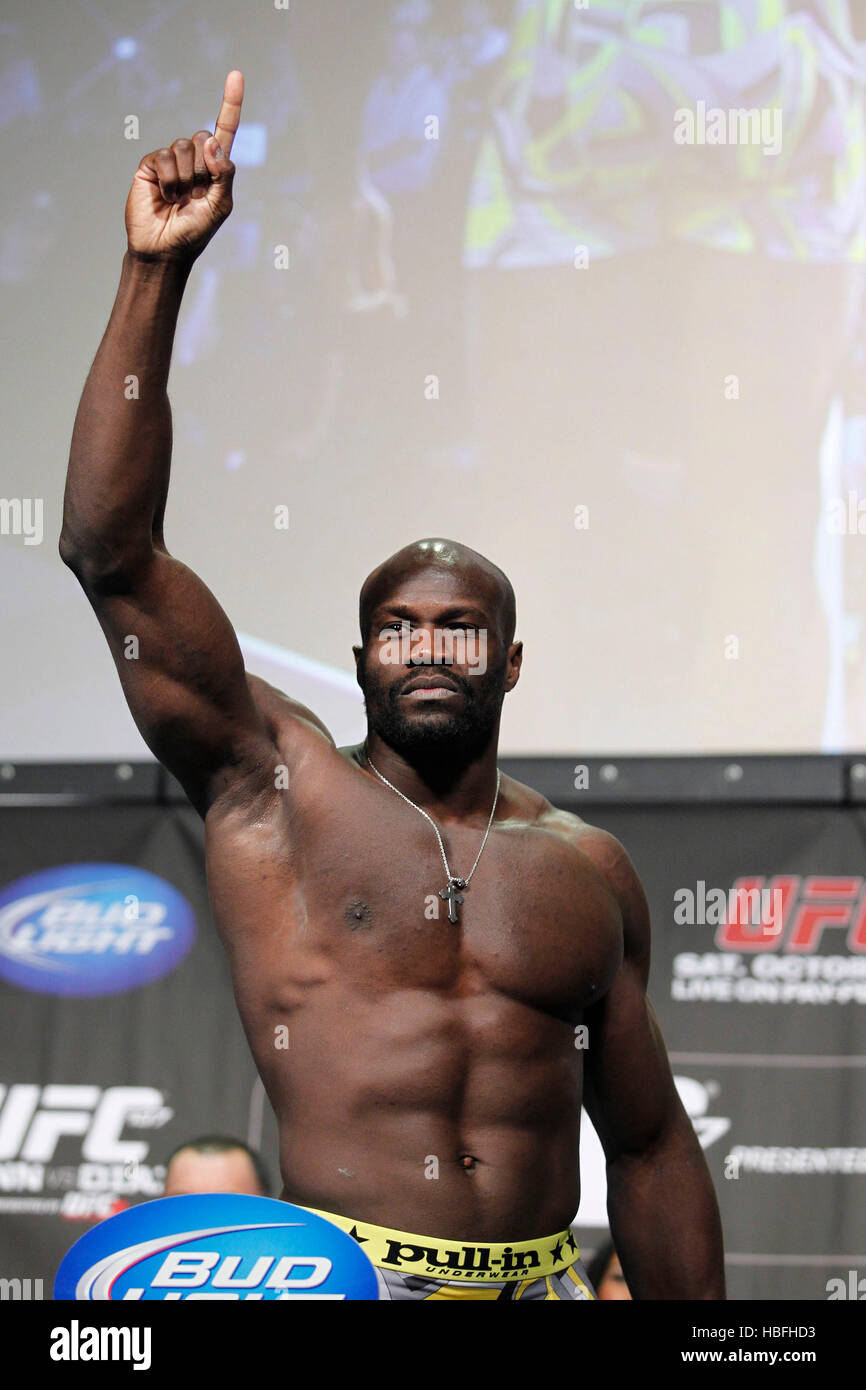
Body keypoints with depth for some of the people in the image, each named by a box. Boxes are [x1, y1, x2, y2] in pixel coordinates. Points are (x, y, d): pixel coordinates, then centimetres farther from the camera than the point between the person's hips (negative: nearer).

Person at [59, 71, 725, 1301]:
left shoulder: (585, 869, 13)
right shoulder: (277, 784, 5)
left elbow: (651, 1148, 18)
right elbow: (110, 551, -5)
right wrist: (156, 276, -11)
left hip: (538, 1283, 3)